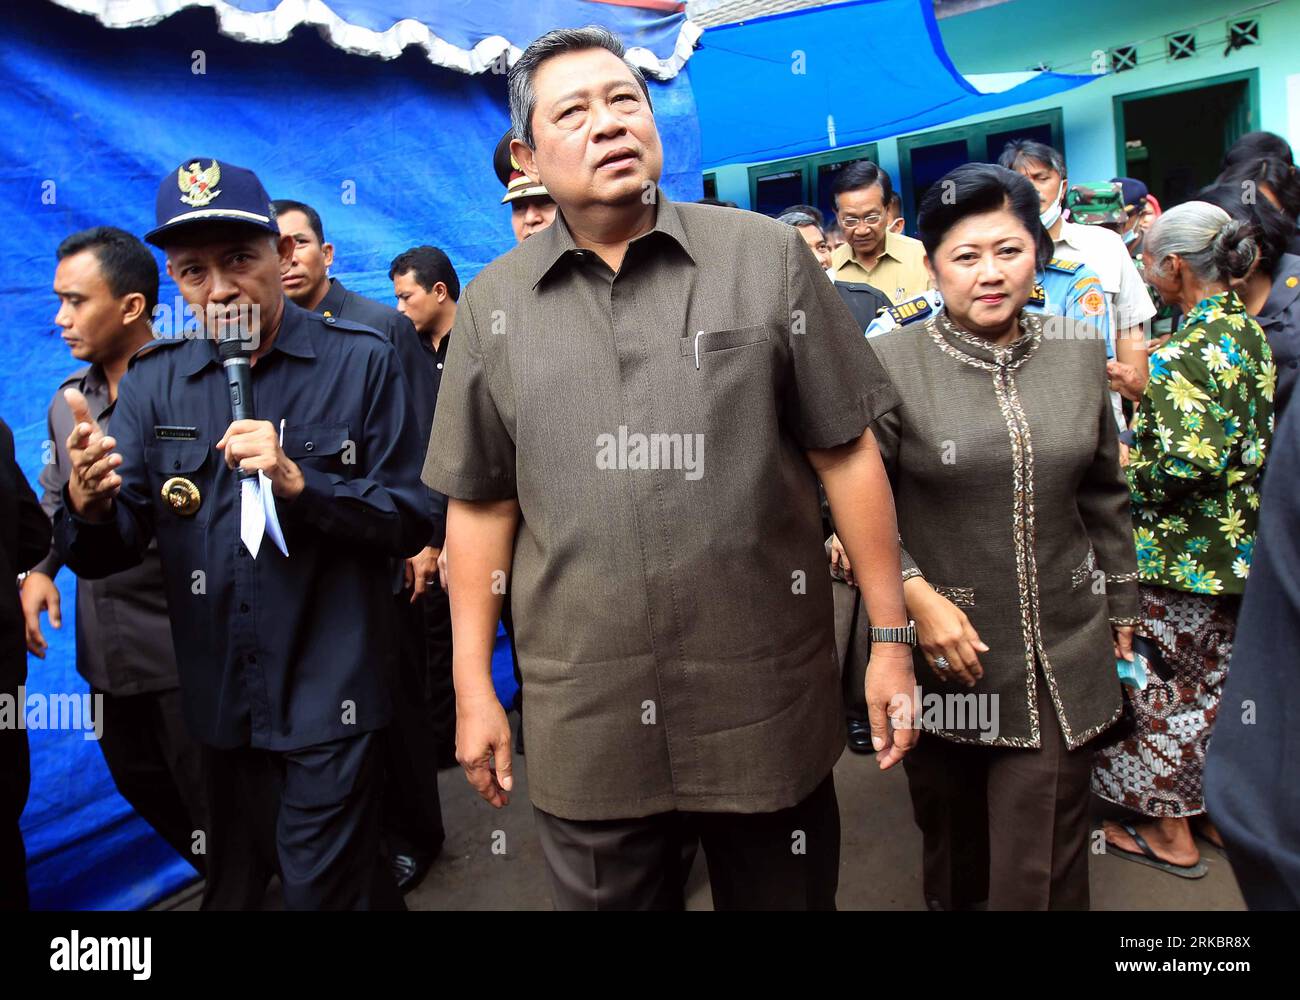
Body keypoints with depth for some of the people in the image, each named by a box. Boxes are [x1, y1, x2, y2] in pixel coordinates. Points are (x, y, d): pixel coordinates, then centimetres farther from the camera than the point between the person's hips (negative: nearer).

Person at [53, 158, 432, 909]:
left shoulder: (363, 362, -7)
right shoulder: (154, 381, 2)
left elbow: (411, 522, -9)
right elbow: (110, 553, -1)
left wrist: (299, 483, -22)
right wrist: (89, 508, -23)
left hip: (330, 701, -4)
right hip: (220, 700, 5)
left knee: (322, 887, 4)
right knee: (236, 884, 22)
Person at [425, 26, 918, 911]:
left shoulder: (768, 256, -2)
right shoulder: (493, 305, 3)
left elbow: (845, 453, 0)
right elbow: (481, 504, 5)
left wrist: (891, 637, -2)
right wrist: (473, 686, 5)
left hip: (769, 704, 0)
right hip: (585, 722, 1)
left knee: (788, 896, 19)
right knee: (605, 896, 19)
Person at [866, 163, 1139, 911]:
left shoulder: (1080, 353, 4)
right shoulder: (891, 361, -9)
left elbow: (1105, 498, 13)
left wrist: (1121, 605, 17)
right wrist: (918, 597, -16)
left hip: (1062, 653, 2)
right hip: (942, 646, -2)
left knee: (1044, 867, 6)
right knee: (953, 842, 17)